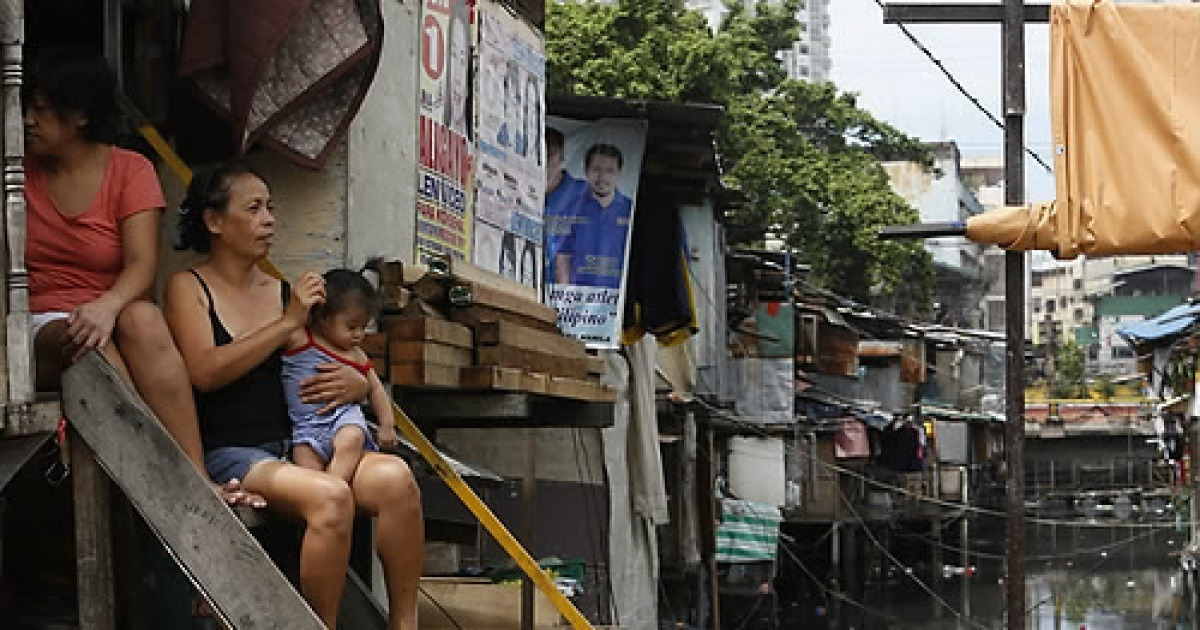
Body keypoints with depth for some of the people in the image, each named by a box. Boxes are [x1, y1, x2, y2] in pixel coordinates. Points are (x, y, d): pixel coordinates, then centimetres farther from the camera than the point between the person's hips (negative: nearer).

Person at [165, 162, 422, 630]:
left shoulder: (285, 292, 18)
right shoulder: (188, 287, 4)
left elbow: (326, 360, 27)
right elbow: (204, 372, -12)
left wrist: (357, 385, 2)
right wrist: (288, 323, -11)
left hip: (295, 445, 5)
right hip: (228, 453, -5)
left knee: (395, 477, -24)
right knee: (330, 495, -33)